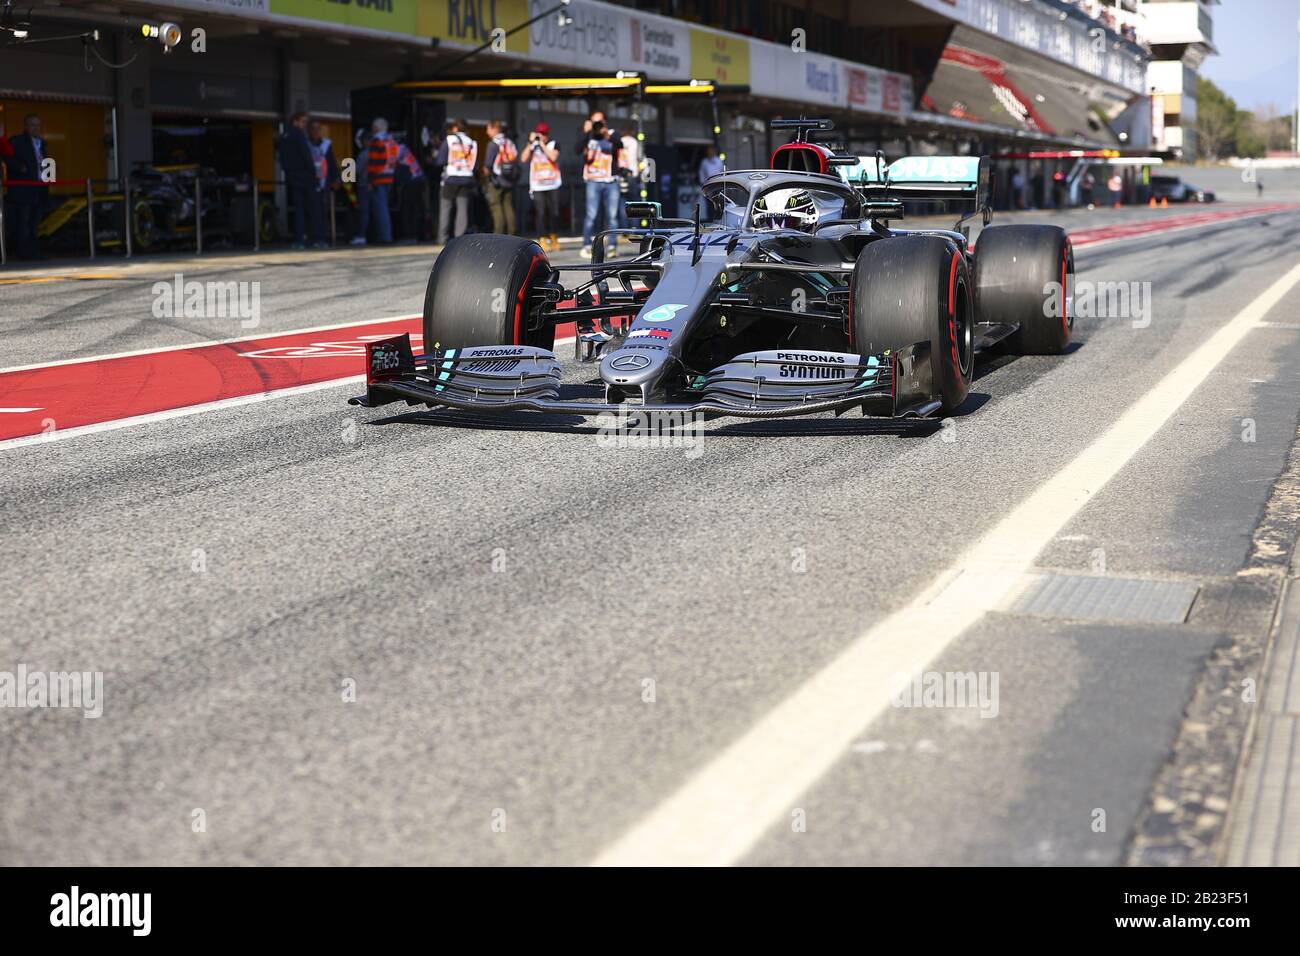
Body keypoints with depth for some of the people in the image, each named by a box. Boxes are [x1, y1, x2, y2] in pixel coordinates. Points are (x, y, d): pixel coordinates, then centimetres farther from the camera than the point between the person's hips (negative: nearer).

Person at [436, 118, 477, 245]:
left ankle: (443, 238, 2)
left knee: (445, 208, 4)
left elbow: (440, 160, -6)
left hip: (450, 178, -2)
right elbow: (475, 163, 9)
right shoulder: (472, 143, 7)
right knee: (463, 208, 3)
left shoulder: (449, 139, -2)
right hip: (467, 179, 2)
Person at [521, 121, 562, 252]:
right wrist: (531, 143, -8)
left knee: (554, 212, 1)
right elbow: (523, 159, -5)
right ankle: (542, 240, -3)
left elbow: (553, 157, -13)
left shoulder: (553, 144, 5)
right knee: (541, 213, -5)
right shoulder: (532, 146, 8)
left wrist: (542, 143, -10)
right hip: (537, 186, 0)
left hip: (553, 185, 0)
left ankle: (554, 238, 17)